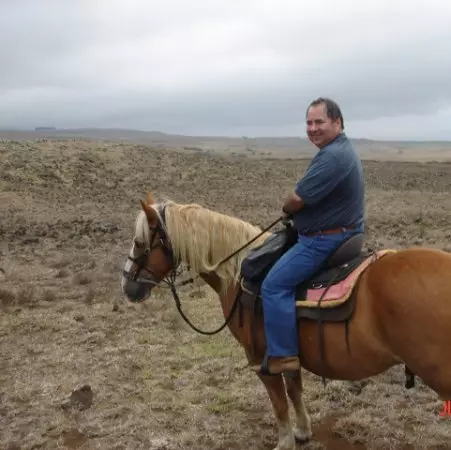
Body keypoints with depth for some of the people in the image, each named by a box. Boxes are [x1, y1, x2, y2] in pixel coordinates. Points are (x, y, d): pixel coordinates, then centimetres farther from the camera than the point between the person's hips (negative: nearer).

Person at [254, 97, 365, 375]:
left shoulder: (332, 156, -24)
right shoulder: (343, 149, 12)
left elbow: (297, 199, -24)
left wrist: (286, 210, -2)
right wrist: (295, 211, 4)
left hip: (326, 239, -11)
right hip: (344, 233, 12)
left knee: (274, 285, -12)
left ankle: (283, 356, -6)